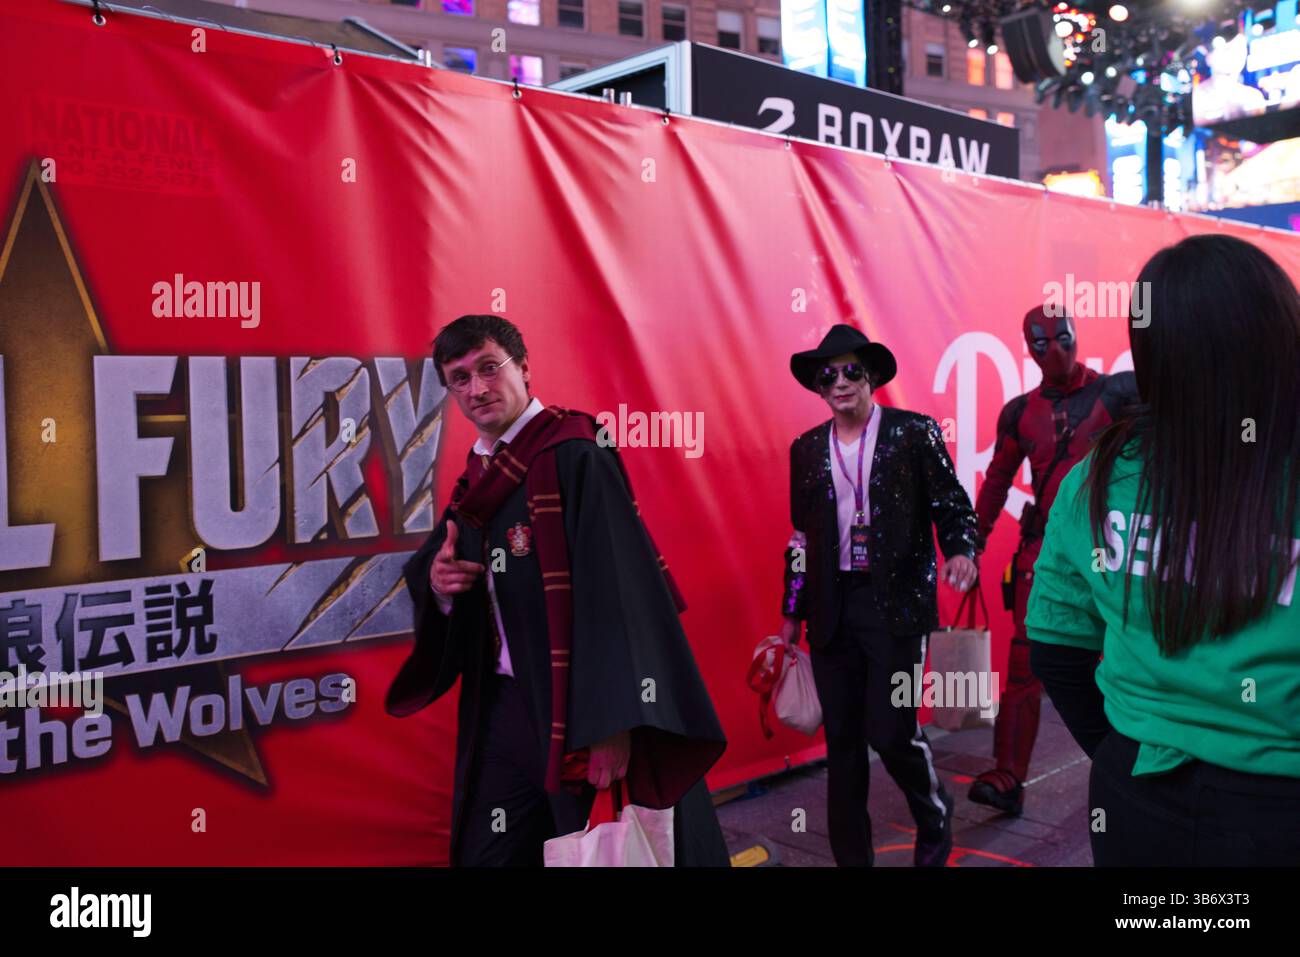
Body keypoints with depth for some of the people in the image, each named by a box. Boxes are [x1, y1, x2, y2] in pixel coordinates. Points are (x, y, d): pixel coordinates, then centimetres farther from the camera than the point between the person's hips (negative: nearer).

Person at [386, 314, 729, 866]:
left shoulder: (574, 458, -13)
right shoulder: (476, 479, 10)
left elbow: (616, 588, -21)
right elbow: (435, 563, 19)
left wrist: (611, 725, -26)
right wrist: (437, 580, -6)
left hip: (577, 703, -7)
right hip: (503, 707, 7)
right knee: (487, 854, 11)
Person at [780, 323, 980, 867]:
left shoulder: (915, 433, -1)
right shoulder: (807, 448, 9)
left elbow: (952, 505, 2)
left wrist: (961, 551, -19)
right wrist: (792, 612, 15)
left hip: (897, 603, -4)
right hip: (831, 608, 4)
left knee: (891, 731, -7)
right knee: (841, 740, 8)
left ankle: (935, 818, 26)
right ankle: (851, 856, 23)